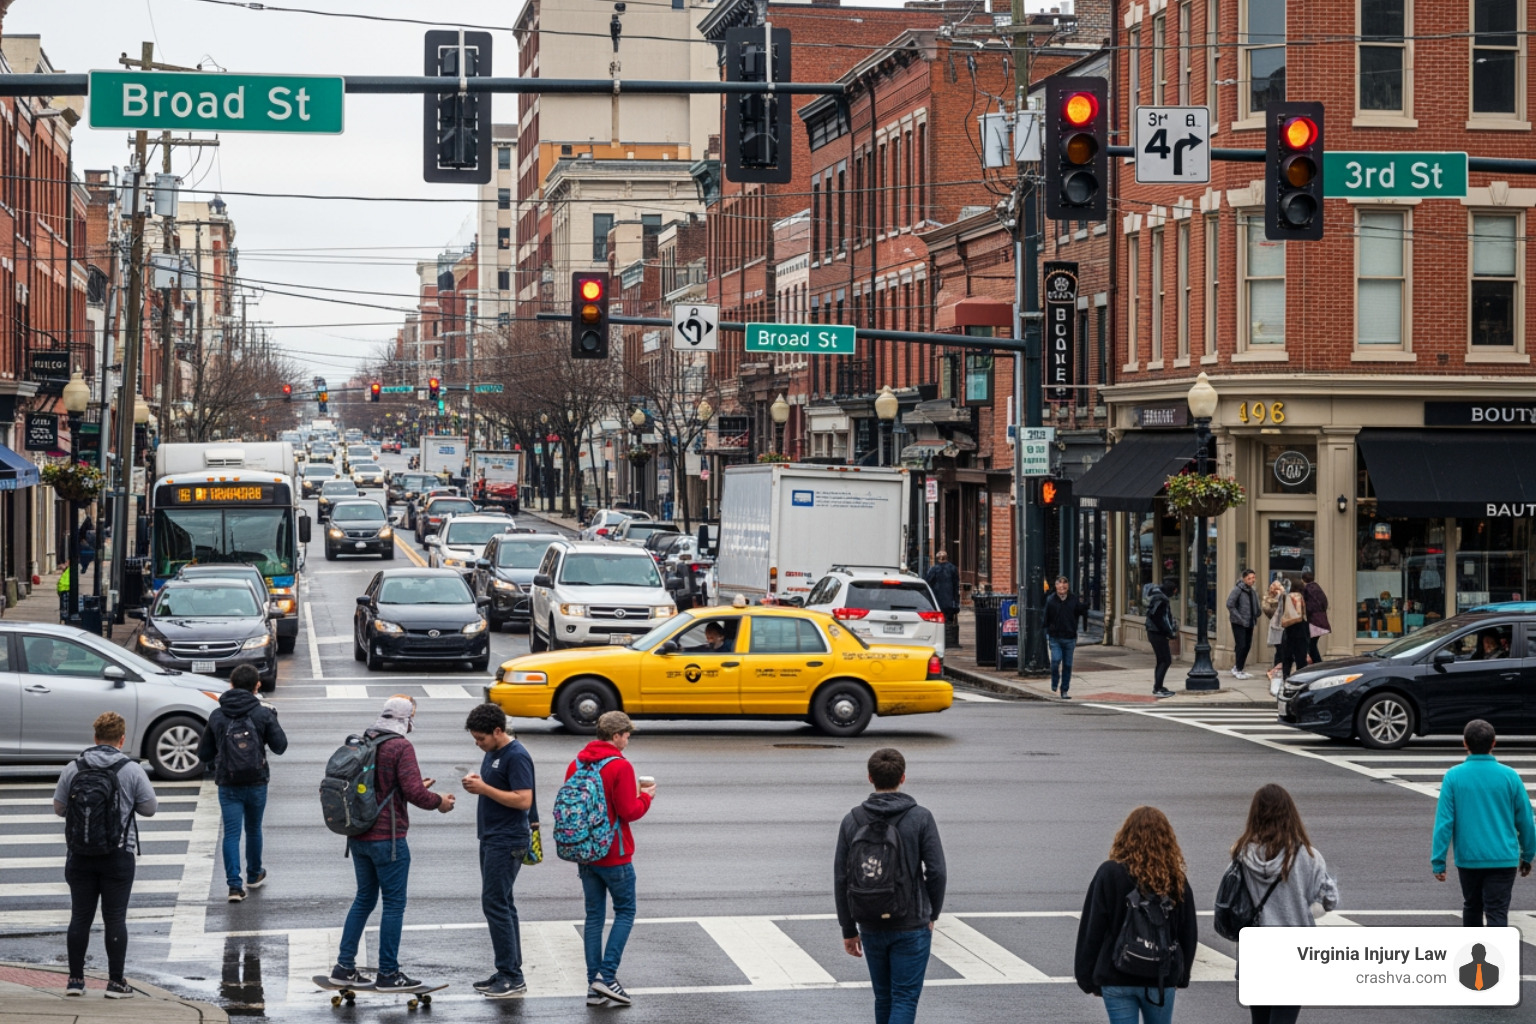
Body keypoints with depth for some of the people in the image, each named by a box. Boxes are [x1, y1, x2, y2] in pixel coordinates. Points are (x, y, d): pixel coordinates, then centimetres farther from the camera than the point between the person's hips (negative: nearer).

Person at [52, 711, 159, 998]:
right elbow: (150, 808, -1)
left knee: (80, 916, 9)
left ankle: (75, 978, 13)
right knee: (115, 918, 3)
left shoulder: (72, 769, -2)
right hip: (119, 855, -2)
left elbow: (59, 808, 5)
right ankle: (116, 982, 5)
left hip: (80, 855, 2)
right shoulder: (132, 770, -8)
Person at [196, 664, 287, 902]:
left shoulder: (216, 716, -3)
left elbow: (204, 754, 3)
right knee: (253, 829, 18)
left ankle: (234, 885, -11)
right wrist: (272, 718, 9)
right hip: (256, 782, 0)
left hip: (227, 784, 0)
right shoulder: (263, 713, -9)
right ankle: (254, 875, 36)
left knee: (231, 833, 0)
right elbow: (280, 746, -3)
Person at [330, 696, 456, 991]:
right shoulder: (401, 747, -14)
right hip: (386, 839, -7)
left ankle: (345, 966, 17)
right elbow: (414, 792, -20)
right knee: (394, 903, 2)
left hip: (358, 836, 7)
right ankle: (388, 974, 6)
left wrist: (417, 788, 21)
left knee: (364, 898, 18)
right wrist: (438, 802, -1)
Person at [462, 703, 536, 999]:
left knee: (495, 904, -11)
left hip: (507, 842, -10)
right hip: (491, 839, 10)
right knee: (501, 905, 12)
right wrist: (476, 784, 2)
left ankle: (512, 978, -8)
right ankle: (509, 972, 17)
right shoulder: (491, 753, 12)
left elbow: (523, 800, -23)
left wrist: (484, 788, -21)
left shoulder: (517, 757, -17)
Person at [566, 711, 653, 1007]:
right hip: (614, 855, -6)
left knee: (594, 915, 10)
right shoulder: (620, 766, -15)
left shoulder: (576, 765, 6)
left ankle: (594, 984, 8)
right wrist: (646, 797, 0)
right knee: (625, 911, 6)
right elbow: (628, 812, -18)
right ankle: (607, 975, -5)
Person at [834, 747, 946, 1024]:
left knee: (884, 997, 18)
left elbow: (842, 879, 0)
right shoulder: (920, 818, -9)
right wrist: (932, 915, 6)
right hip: (911, 927, -3)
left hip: (871, 928, 3)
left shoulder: (852, 820, -1)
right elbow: (936, 871, -10)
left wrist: (849, 930, 8)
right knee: (905, 999, -2)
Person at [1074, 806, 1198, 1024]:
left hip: (1117, 978, -2)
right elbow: (1189, 934, 8)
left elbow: (1092, 929, -7)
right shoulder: (1176, 880, 0)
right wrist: (1182, 976, 20)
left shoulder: (1110, 874, -9)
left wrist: (1086, 977, 0)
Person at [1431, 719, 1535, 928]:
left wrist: (1438, 861, -3)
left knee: (1472, 907, 21)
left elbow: (1444, 822, -8)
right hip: (1503, 859, -1)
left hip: (1467, 858, 1)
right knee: (1497, 913, -4)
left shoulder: (1453, 777, -6)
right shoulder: (1509, 776, -5)